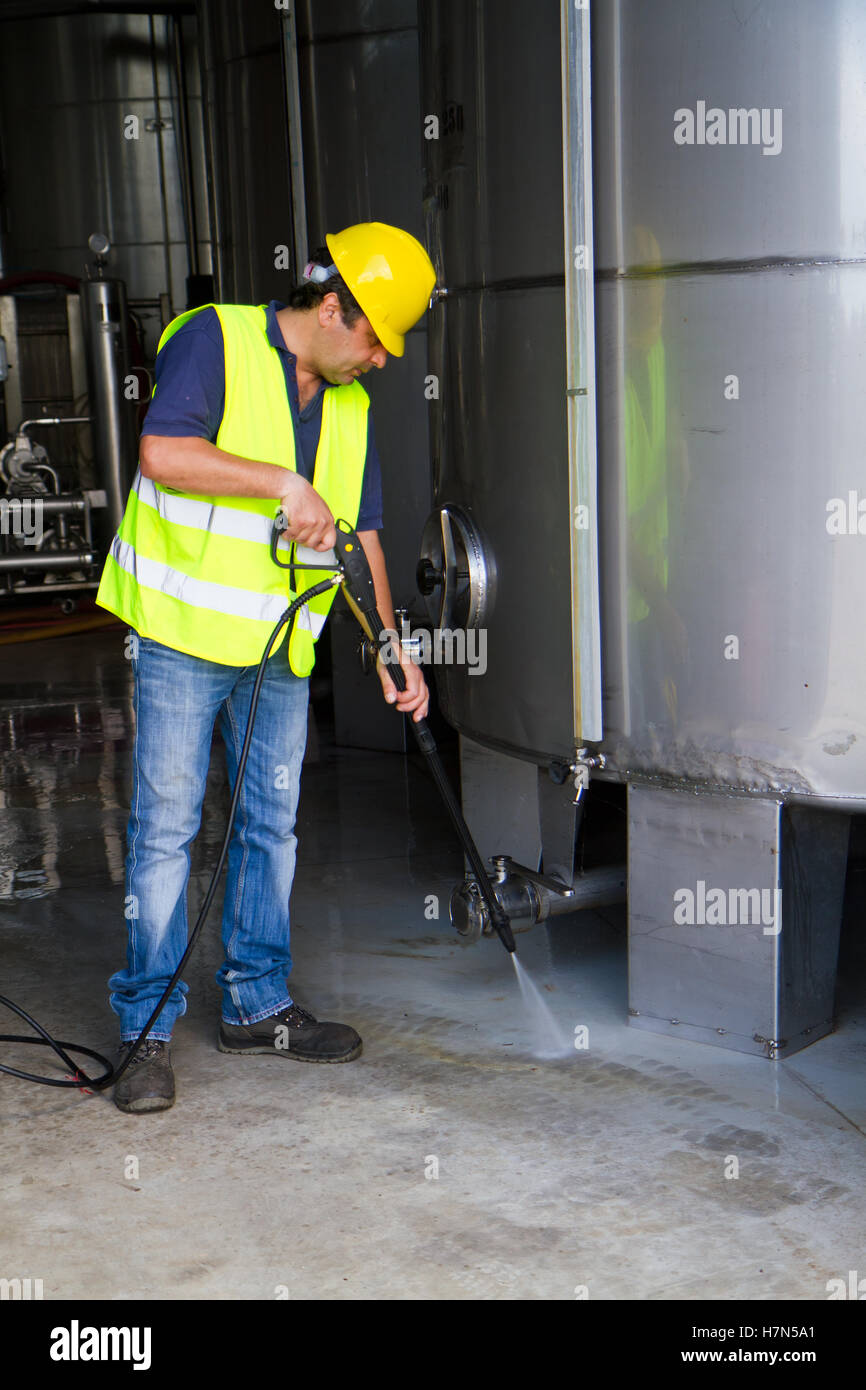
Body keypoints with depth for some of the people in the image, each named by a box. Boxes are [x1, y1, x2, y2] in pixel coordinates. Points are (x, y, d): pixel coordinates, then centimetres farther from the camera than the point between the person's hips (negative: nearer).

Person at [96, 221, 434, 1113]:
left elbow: (359, 532, 15)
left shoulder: (350, 404, 13)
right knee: (165, 828, -4)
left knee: (271, 824, 11)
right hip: (184, 634, -6)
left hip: (282, 647, 7)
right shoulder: (217, 340, -7)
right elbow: (163, 452, -21)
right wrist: (283, 482, -21)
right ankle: (147, 1030, 4)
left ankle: (256, 1005, 24)